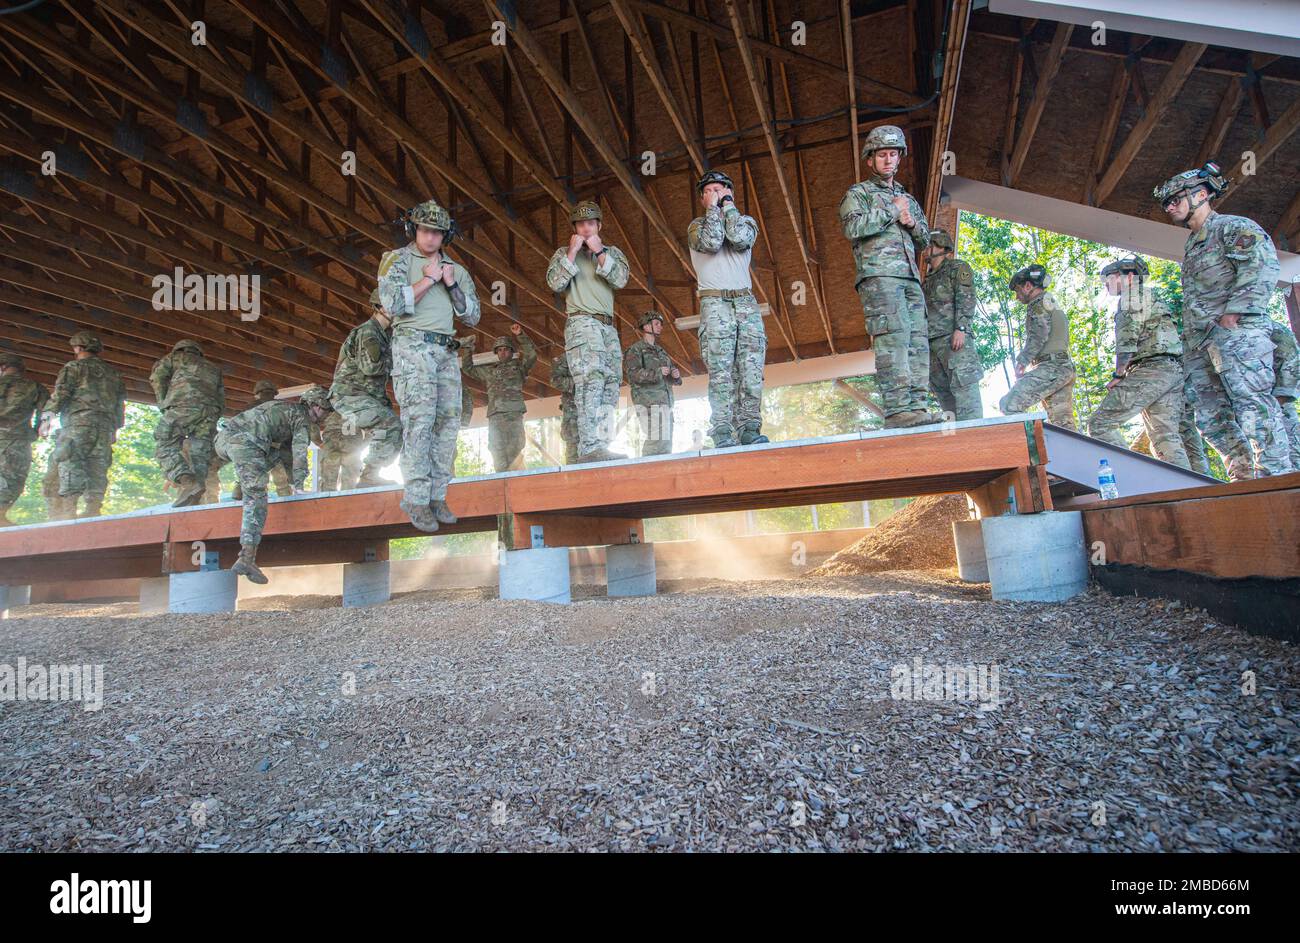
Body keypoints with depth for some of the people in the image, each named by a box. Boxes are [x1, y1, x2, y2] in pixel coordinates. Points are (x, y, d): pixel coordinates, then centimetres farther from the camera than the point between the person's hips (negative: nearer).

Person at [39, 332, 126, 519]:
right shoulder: (113, 374, 23)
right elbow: (120, 404, 21)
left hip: (79, 422, -5)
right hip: (106, 427, 5)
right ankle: (93, 509, -7)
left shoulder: (74, 367, 7)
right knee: (97, 468, 1)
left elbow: (60, 393, -4)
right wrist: (115, 429, 24)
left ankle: (68, 509, -19)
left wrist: (46, 417, -1)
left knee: (70, 464, -9)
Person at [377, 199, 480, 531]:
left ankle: (437, 496, 3)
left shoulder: (455, 269, 18)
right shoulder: (397, 259, 5)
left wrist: (451, 284, 0)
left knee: (448, 422, -1)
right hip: (413, 345, -5)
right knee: (420, 420, -15)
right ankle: (417, 500, -15)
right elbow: (393, 303, -11)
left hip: (447, 351, 5)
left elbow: (472, 317, 13)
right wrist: (429, 278, -6)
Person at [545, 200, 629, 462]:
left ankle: (600, 446, -2)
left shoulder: (613, 252, 22)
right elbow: (555, 283, -1)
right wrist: (573, 252, -2)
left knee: (610, 384, -3)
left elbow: (620, 280, 2)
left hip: (608, 326, 5)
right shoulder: (564, 252, 16)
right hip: (581, 322, -5)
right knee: (592, 379, -23)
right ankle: (590, 447, -32)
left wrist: (600, 252, -3)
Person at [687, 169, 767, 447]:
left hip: (746, 302, 3)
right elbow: (712, 242, -9)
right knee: (721, 373, -13)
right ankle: (723, 436, -17)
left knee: (752, 370, -9)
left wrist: (728, 204, 5)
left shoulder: (746, 220, 19)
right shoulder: (697, 225, 15)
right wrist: (713, 208, 4)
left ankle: (749, 430, -11)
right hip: (715, 303, -2)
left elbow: (741, 239, -6)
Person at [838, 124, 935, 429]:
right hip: (878, 275, -7)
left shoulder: (908, 198, 30)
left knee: (917, 342, -3)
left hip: (910, 278, 7)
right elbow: (852, 227, -9)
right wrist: (892, 211, -1)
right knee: (893, 338, -20)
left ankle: (917, 408, -6)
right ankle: (899, 410, -26)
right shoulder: (858, 193, 11)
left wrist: (912, 223, 5)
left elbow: (925, 240, 27)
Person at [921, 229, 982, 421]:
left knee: (963, 387, -13)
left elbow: (966, 299, -6)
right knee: (942, 389, 3)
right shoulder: (928, 280, 28)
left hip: (953, 337, -7)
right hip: (932, 342, 7)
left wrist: (960, 328, -18)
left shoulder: (957, 267, 8)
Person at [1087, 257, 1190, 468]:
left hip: (1151, 368, -10)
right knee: (1168, 438, 5)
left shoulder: (1132, 294, 3)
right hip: (1175, 370, 10)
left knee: (1100, 423, -13)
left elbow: (1127, 339, -10)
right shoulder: (1155, 300, 32)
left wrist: (1117, 375, -8)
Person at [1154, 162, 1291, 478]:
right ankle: (1244, 478, 9)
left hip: (1235, 333, -8)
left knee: (1254, 404, -13)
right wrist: (1189, 339, 16)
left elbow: (1262, 267, -11)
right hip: (1199, 342, 9)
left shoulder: (1234, 227, 4)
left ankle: (1277, 478, -12)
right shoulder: (1192, 245, 29)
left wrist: (1233, 312, -20)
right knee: (1212, 416, 4)